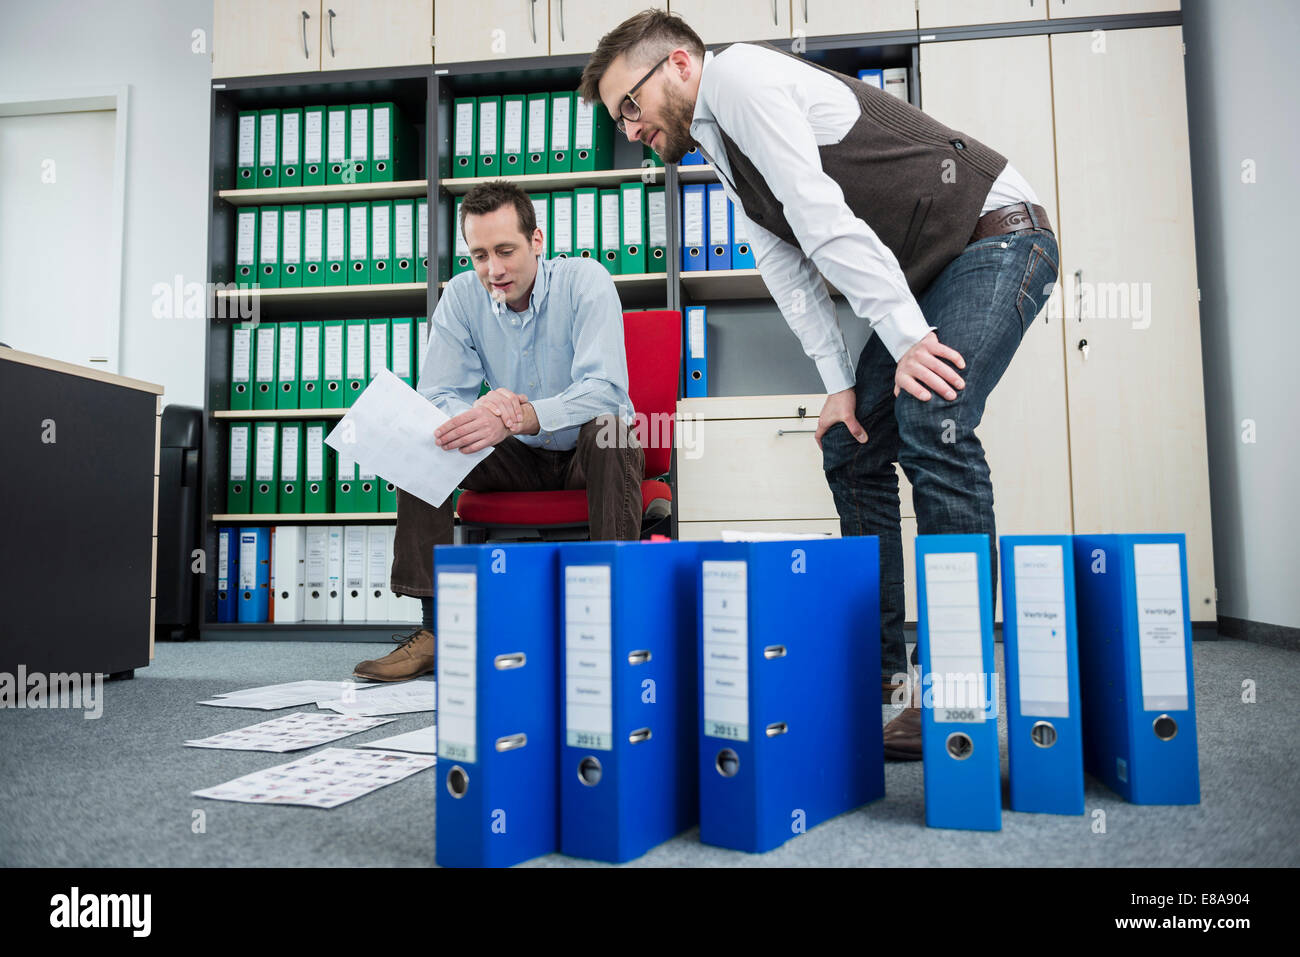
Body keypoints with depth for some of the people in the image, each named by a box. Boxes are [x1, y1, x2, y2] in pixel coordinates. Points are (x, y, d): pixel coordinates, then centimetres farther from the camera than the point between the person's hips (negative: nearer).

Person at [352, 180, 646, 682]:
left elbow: (605, 388, -31)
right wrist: (482, 415, -40)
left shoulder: (585, 280, -19)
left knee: (605, 424, -36)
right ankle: (436, 626, -20)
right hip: (520, 458, 4)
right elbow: (436, 399, -14)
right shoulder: (461, 296, -8)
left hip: (589, 453, -3)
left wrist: (520, 416, -49)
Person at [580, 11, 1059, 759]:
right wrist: (840, 384, -1)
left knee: (931, 422, -26)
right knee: (851, 445, 3)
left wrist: (907, 338, -25)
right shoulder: (721, 148, 14)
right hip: (927, 281, 9)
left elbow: (823, 219, -23)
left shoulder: (739, 75, -14)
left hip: (999, 236, -9)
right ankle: (878, 663, 11)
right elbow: (790, 271, 8)